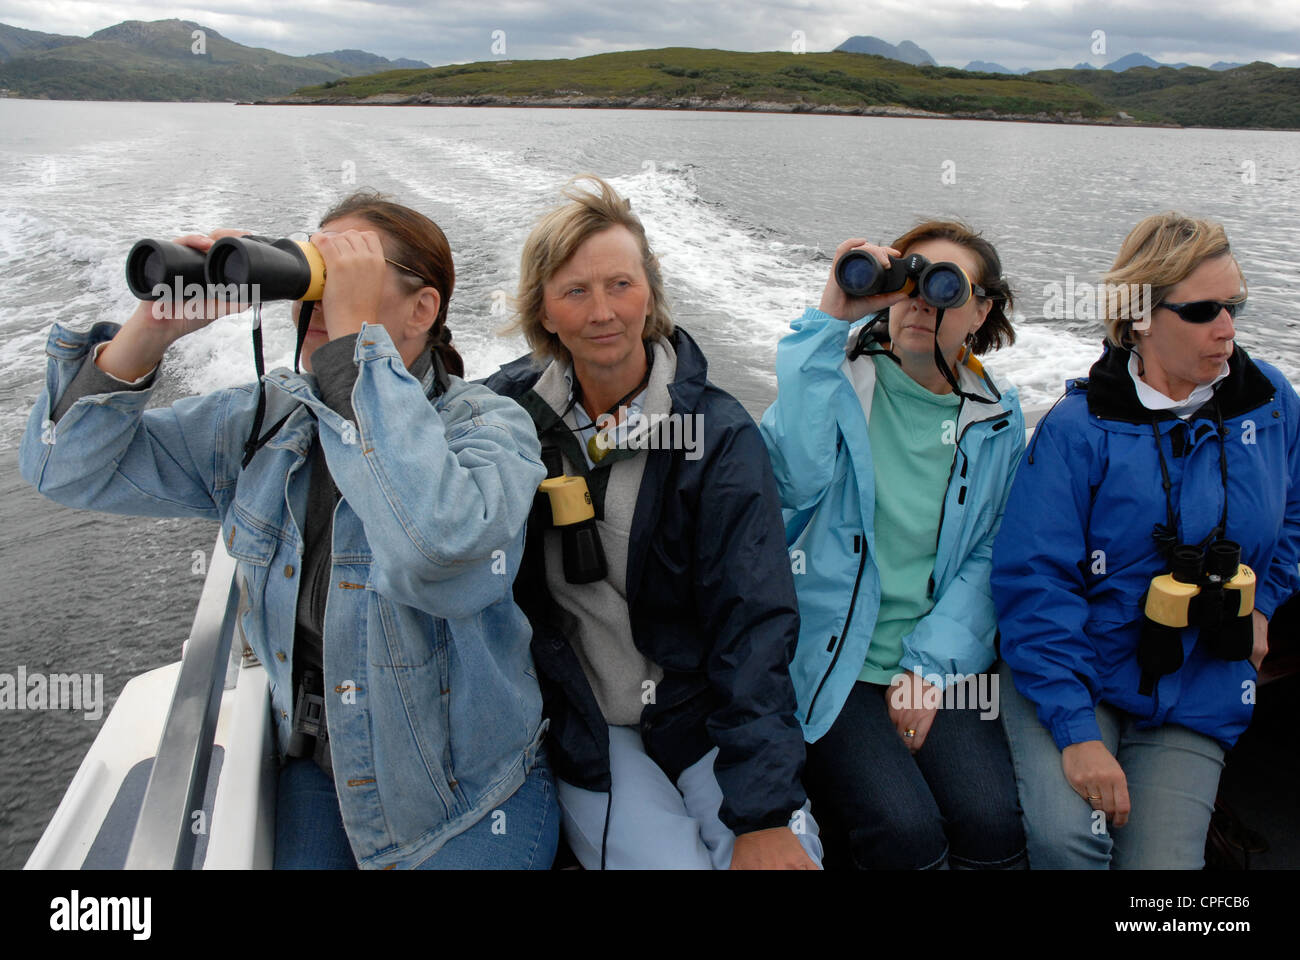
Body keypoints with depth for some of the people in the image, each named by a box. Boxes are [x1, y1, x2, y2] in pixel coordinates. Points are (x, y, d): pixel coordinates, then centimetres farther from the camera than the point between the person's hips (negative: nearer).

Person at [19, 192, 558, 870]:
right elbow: (69, 468, -1)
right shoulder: (263, 419, -2)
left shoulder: (488, 427, -19)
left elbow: (436, 551, -42)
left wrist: (357, 334, -35)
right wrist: (153, 325, -18)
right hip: (316, 764, 4)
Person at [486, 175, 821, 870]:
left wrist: (765, 817, -24)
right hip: (583, 727, 1)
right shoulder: (510, 409, -2)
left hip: (704, 710, 0)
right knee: (669, 860, -22)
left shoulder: (719, 434, -9)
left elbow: (753, 623, -16)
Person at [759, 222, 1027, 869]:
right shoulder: (841, 378, -1)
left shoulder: (997, 417, 7)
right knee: (907, 835, -22)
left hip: (940, 663, 3)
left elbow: (988, 555, 7)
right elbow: (795, 477, -23)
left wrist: (928, 664, -6)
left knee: (994, 826, -17)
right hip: (834, 662, -3)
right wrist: (829, 319, -20)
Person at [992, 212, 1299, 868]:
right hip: (1074, 672, -3)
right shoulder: (1080, 428, -13)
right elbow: (1034, 581, -16)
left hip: (1196, 695, 4)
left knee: (1161, 862, -7)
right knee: (1066, 836, -26)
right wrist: (1075, 731, -22)